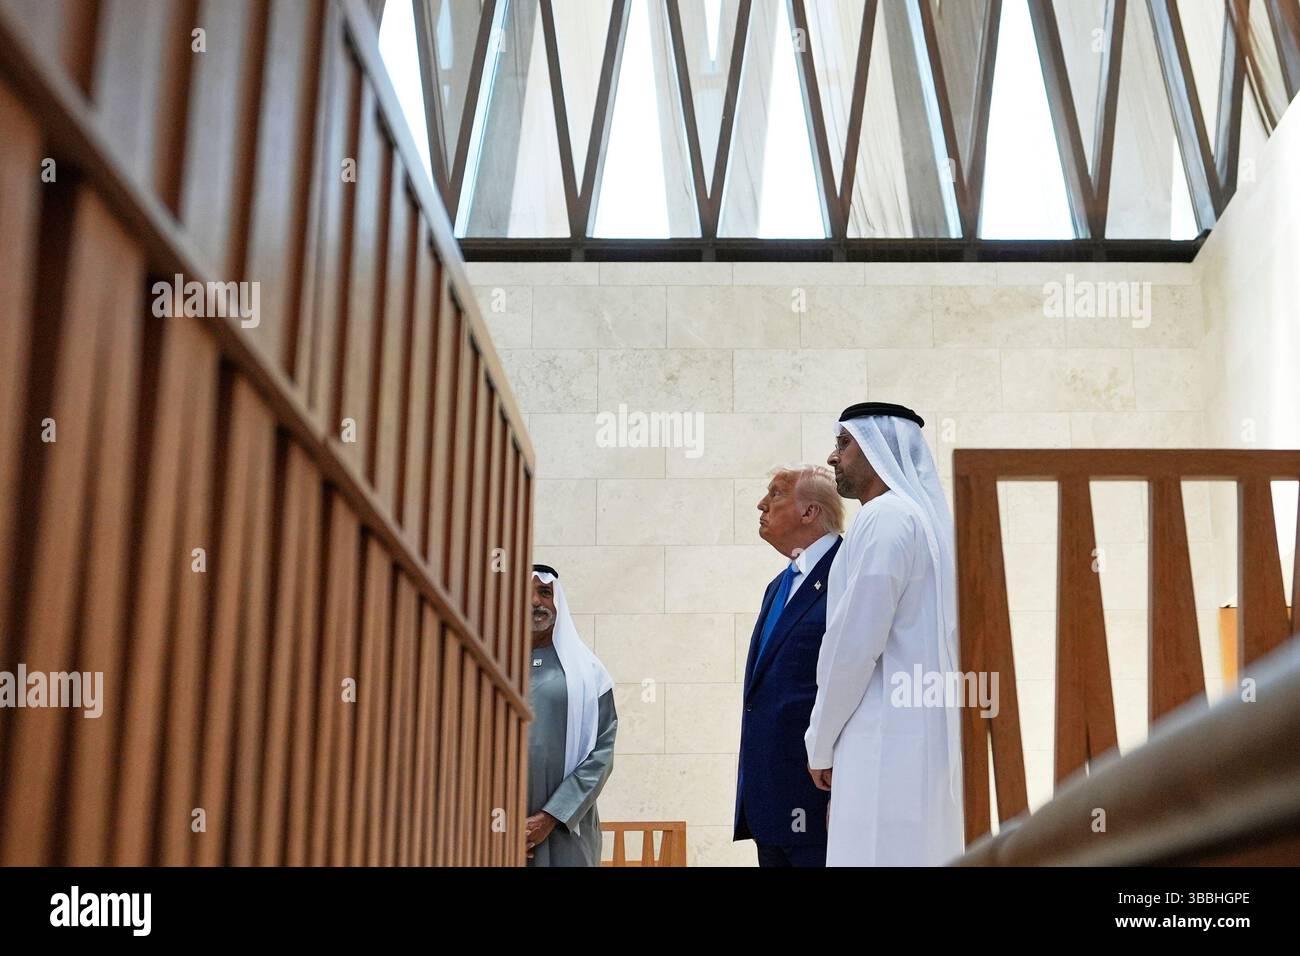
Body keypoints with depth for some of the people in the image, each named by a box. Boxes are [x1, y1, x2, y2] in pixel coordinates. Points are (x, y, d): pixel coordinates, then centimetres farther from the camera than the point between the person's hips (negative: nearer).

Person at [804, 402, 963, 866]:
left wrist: (820, 742, -4)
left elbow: (854, 645, -14)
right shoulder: (926, 516, 18)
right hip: (930, 736, 9)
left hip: (886, 740, -9)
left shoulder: (885, 517, -10)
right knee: (926, 852, 9)